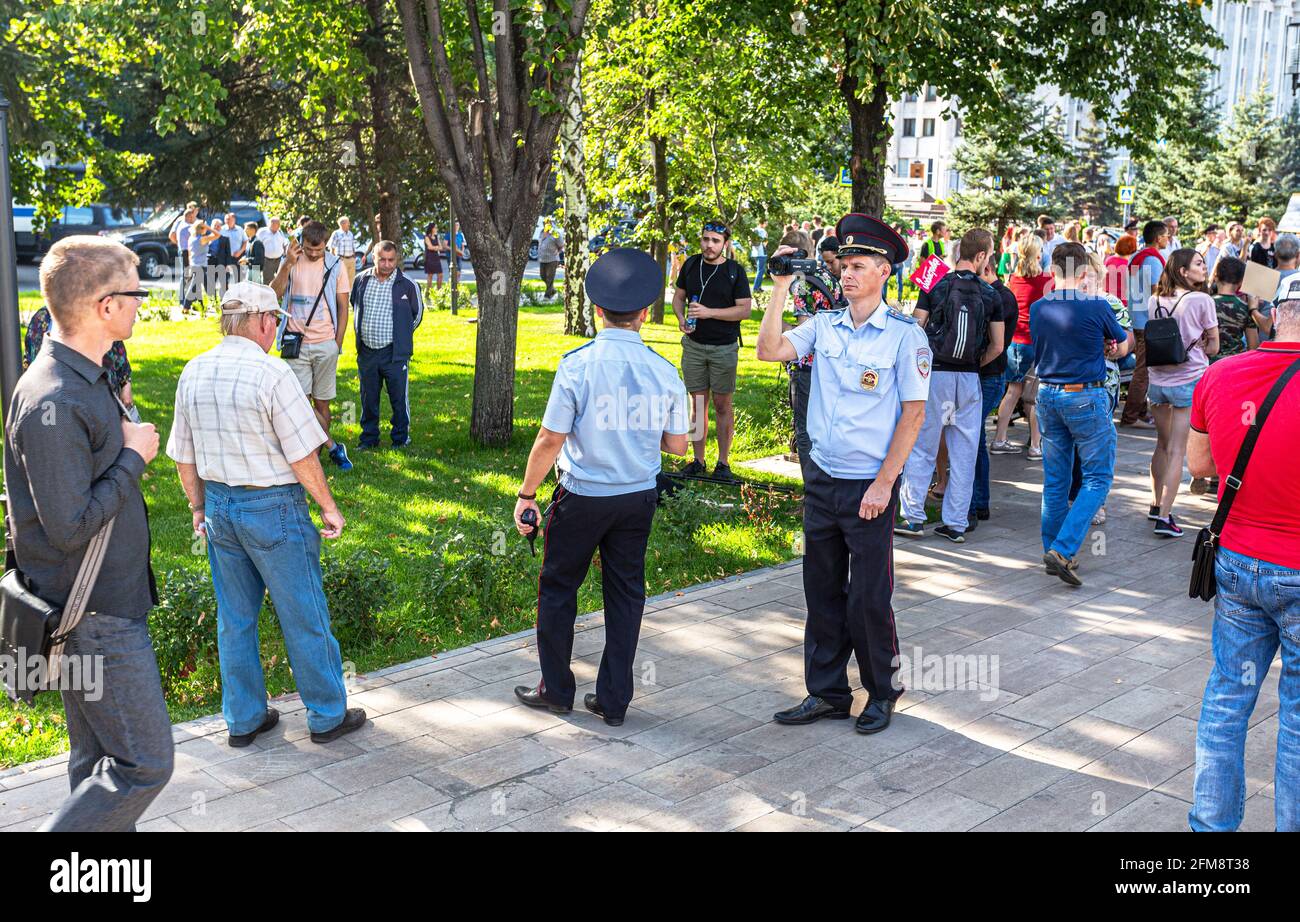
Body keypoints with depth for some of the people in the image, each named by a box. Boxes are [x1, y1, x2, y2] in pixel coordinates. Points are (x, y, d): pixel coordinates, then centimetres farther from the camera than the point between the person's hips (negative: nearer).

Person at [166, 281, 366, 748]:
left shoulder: (194, 372, 2)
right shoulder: (272, 373, -18)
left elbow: (184, 455, 10)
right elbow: (302, 455, -16)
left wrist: (198, 505, 22)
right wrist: (328, 507, -4)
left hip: (219, 506, 7)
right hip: (272, 506, -6)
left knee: (234, 617, 16)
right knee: (303, 616, 7)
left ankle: (243, 718, 27)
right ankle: (328, 715, 19)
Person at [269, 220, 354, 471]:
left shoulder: (334, 265, 1)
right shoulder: (290, 262, 2)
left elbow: (343, 307, 5)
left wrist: (338, 343, 0)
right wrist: (288, 265, -19)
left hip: (325, 344, 0)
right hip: (297, 344, 0)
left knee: (322, 402, 5)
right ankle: (333, 447, -2)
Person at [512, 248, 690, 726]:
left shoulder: (578, 364, -16)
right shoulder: (664, 371, -5)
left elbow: (550, 440, -14)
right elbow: (677, 445, 2)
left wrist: (527, 495, -3)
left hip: (582, 496, -4)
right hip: (639, 497, 4)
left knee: (558, 588, 14)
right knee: (625, 592, 14)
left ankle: (556, 691, 25)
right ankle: (614, 700, 22)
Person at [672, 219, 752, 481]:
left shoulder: (734, 271, -6)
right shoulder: (691, 265, 6)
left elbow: (744, 310, -10)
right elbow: (678, 296, 17)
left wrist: (709, 312, -19)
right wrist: (681, 317, -4)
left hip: (724, 348, -3)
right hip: (694, 345, 3)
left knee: (723, 405, 2)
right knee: (698, 403, 8)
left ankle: (723, 463, 9)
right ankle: (698, 461, 15)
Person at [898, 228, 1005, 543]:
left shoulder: (935, 286, -2)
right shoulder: (990, 295, 2)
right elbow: (997, 345, 3)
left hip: (933, 374, -1)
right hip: (969, 379, 1)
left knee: (922, 448, 6)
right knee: (964, 452, 8)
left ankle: (913, 516, 6)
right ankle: (956, 523, 10)